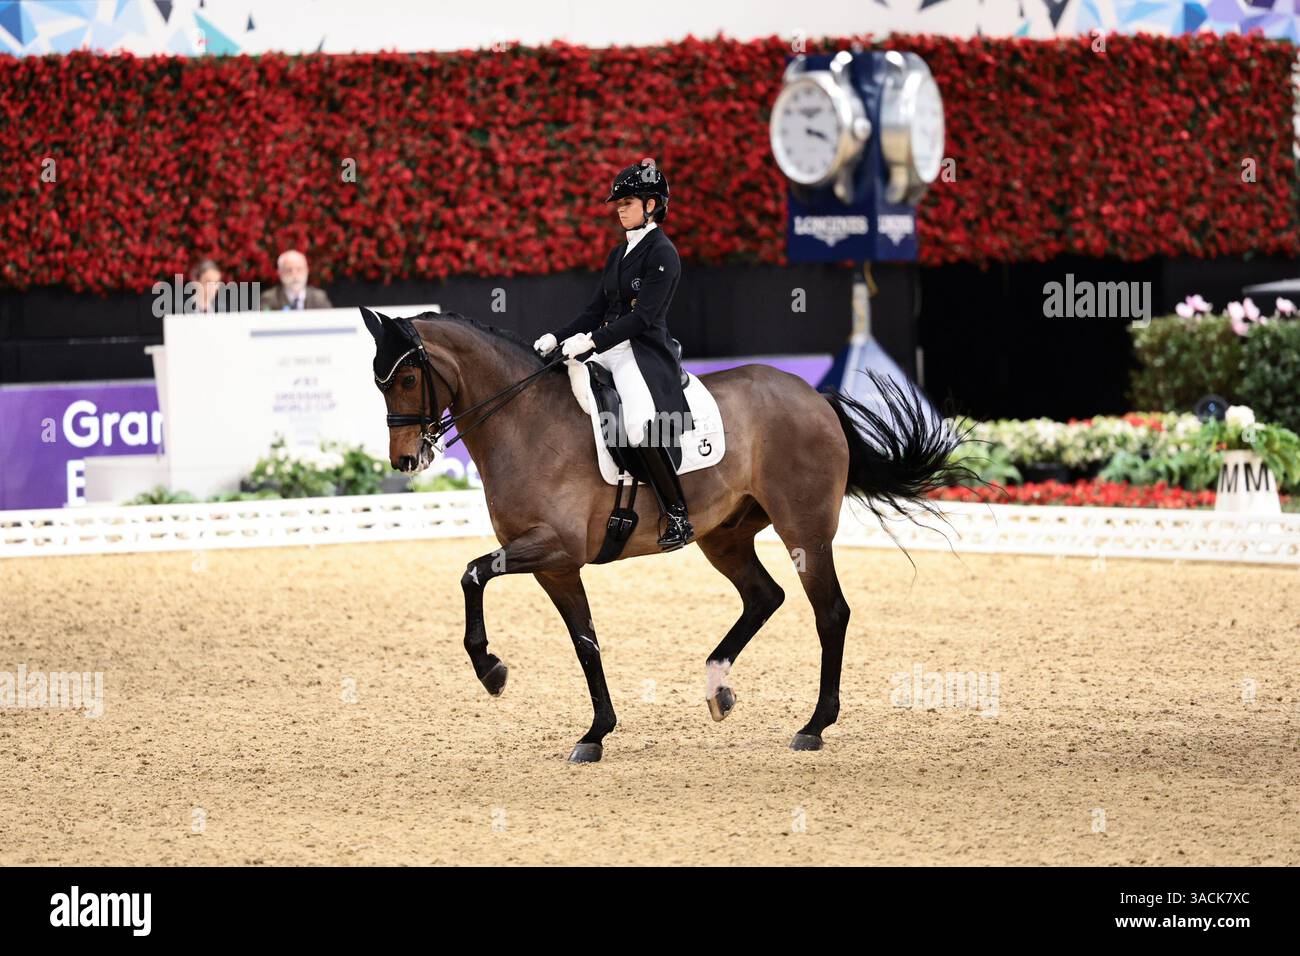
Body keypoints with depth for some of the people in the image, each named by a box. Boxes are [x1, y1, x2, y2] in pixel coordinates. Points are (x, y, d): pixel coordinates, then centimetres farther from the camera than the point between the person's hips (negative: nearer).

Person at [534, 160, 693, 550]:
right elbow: (597, 310, 18)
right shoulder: (619, 253, 18)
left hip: (645, 353, -10)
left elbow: (643, 316, -18)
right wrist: (557, 339, 4)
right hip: (608, 351, 10)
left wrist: (592, 341, -25)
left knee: (640, 426, -30)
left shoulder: (662, 254, -9)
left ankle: (678, 518, -22)